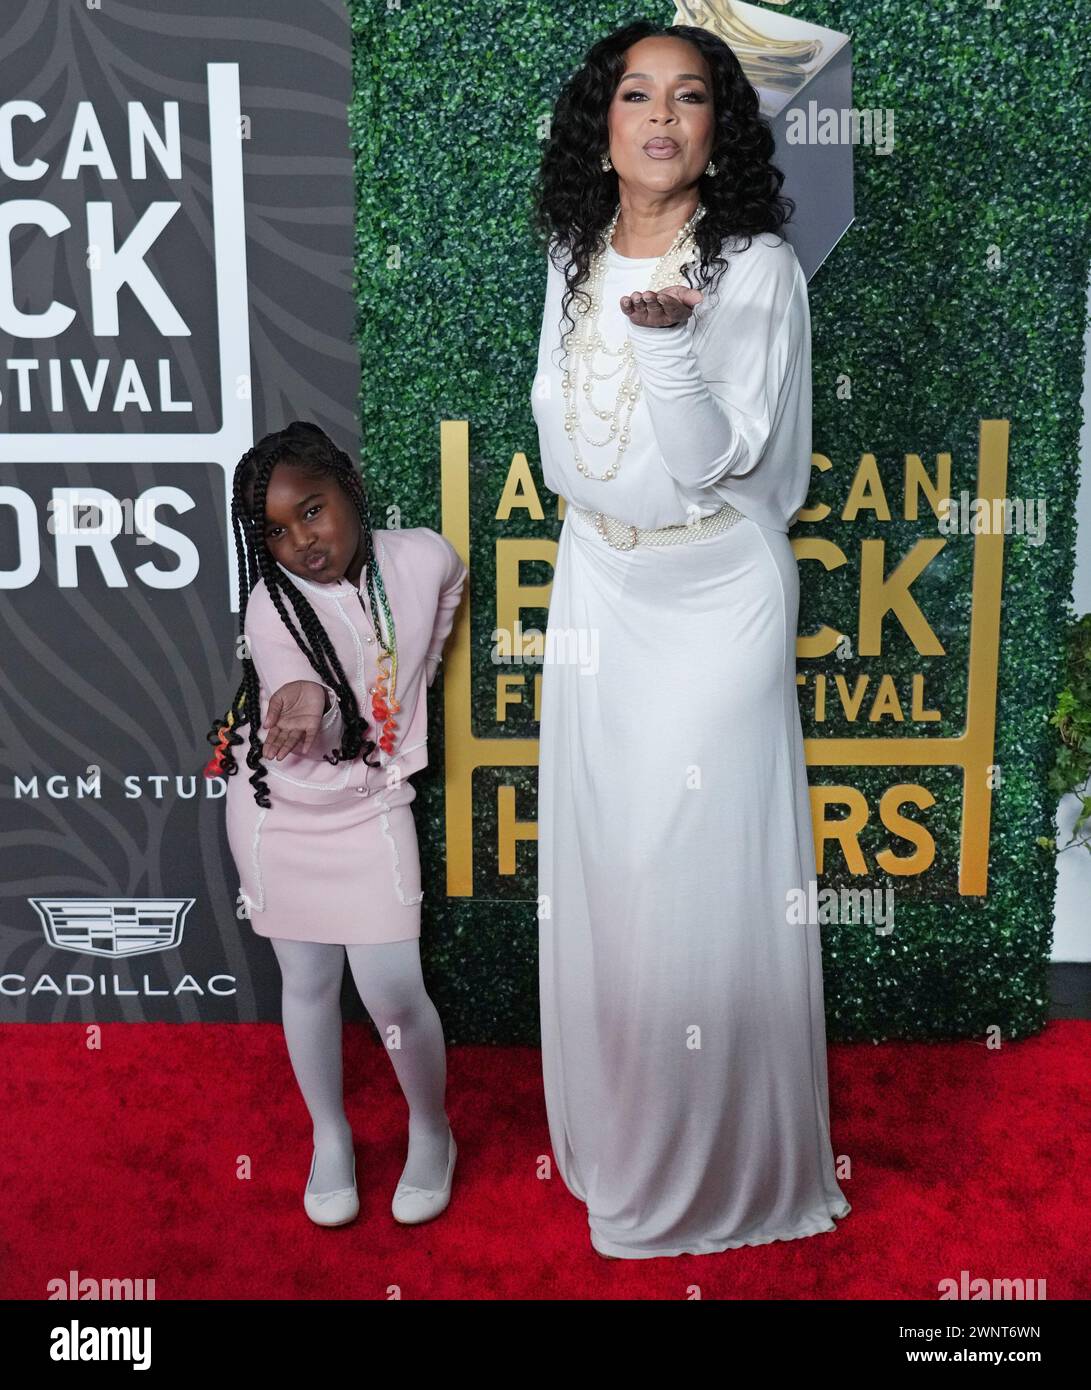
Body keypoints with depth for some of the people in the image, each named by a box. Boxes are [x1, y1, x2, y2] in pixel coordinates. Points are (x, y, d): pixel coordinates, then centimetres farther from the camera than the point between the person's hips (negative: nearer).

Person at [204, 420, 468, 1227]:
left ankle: (431, 1130, 26)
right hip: (280, 811, 0)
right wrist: (310, 704, -48)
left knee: (392, 991, -2)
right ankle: (330, 1136, 36)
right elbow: (310, 739, -25)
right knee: (309, 982, 13)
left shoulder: (423, 559, -14)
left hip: (371, 811, 0)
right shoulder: (271, 607, -19)